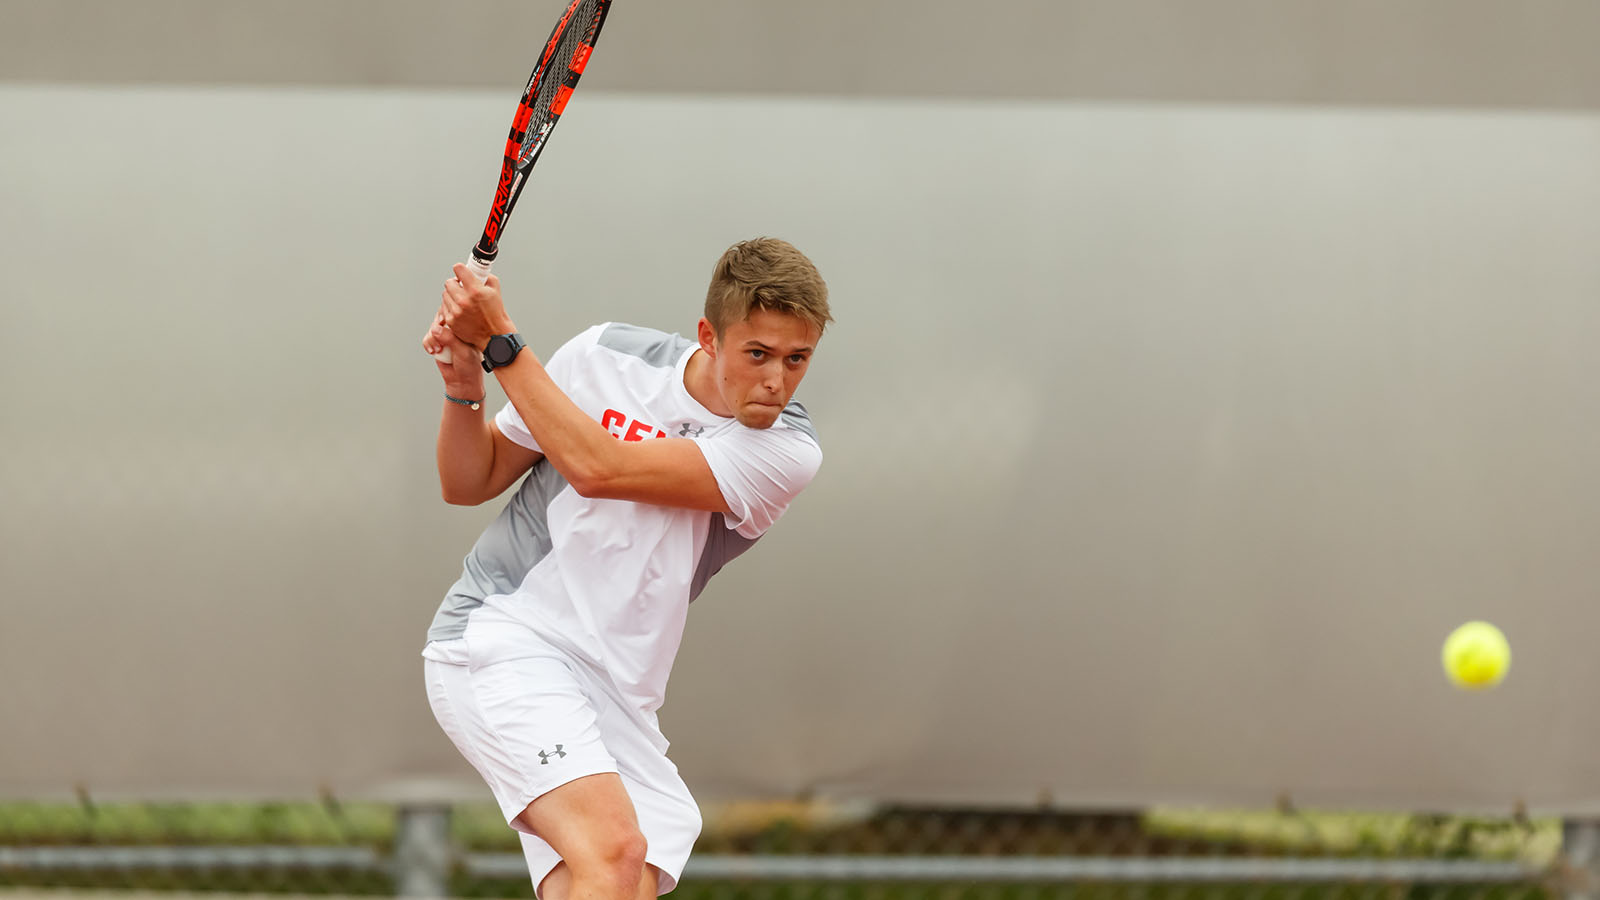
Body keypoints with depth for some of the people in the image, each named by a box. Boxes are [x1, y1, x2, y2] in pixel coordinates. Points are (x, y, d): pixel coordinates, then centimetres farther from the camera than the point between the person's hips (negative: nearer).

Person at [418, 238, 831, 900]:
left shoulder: (786, 453, -5)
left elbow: (597, 469, -16)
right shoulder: (606, 356, -1)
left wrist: (501, 343, -13)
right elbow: (469, 484, 11)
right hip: (497, 634, -3)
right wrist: (464, 387, -8)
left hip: (616, 692, 3)